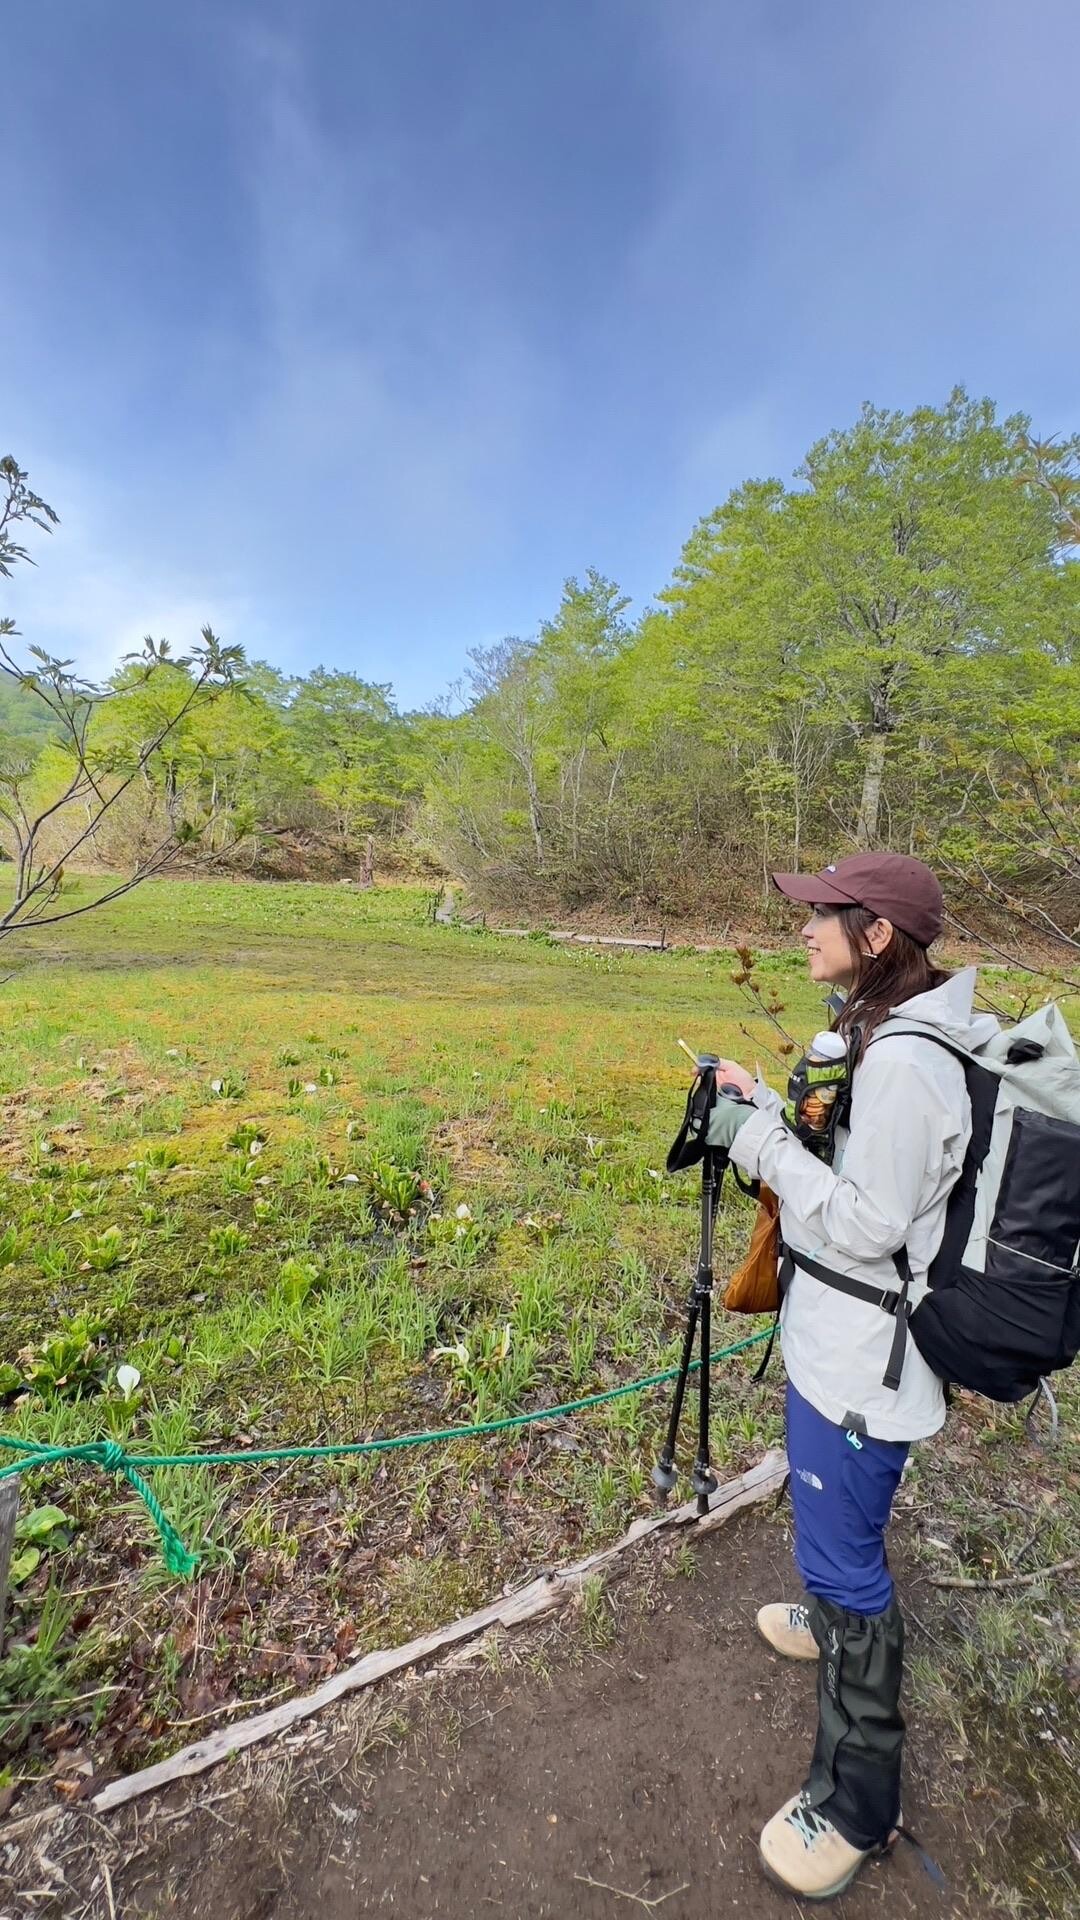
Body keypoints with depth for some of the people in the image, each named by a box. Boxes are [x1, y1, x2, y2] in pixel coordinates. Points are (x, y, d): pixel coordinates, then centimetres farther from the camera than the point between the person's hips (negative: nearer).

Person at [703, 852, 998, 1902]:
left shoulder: (905, 1063, -28)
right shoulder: (885, 1035, 3)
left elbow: (867, 1225, -24)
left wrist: (758, 1139, -21)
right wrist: (763, 1106, 5)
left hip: (858, 1361, -10)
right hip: (840, 1340, 10)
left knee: (843, 1555, 9)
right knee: (838, 1528, 32)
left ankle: (857, 1807, 31)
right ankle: (837, 1621, 58)